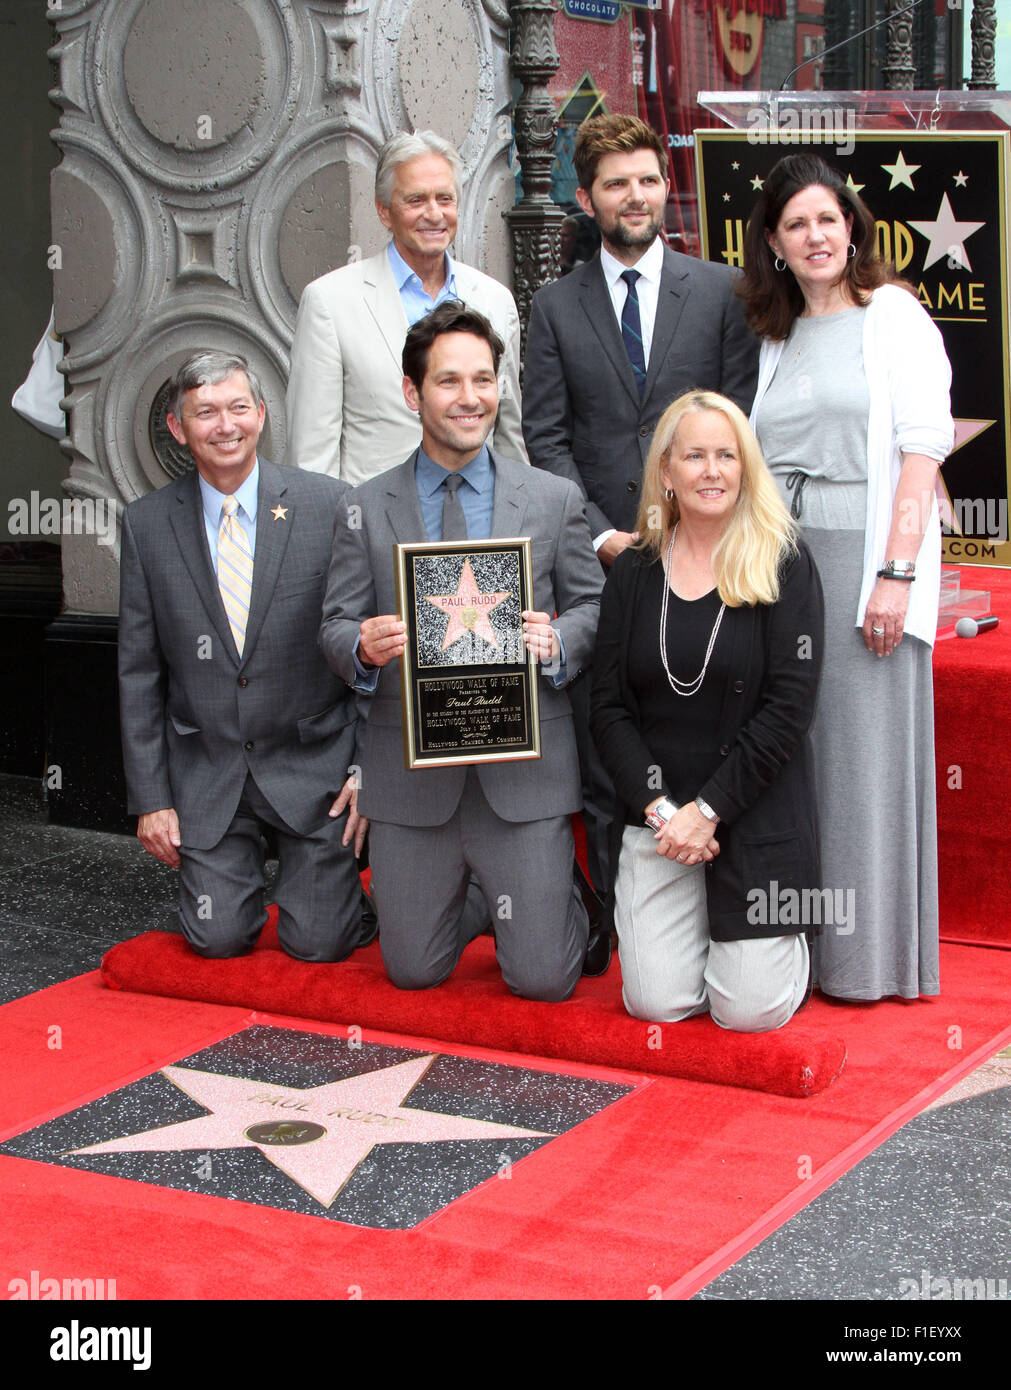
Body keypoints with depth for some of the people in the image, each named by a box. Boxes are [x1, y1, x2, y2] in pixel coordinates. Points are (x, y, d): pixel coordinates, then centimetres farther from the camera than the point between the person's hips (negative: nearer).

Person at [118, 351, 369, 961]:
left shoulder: (329, 505, -7)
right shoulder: (147, 525, -1)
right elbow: (139, 674, 3)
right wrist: (150, 797, -1)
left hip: (312, 758, -1)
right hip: (206, 768, 2)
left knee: (318, 942, -4)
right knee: (219, 939, -1)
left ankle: (324, 863, 28)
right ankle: (238, 861, 30)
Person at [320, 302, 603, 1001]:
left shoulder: (555, 500, 4)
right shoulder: (366, 509, 5)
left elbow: (591, 605, 7)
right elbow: (336, 626, 5)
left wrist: (557, 641, -16)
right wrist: (363, 646, -18)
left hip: (523, 769, -1)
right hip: (410, 772, 1)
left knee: (543, 978, -2)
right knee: (414, 971, 9)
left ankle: (552, 901, 31)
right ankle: (478, 897, 40)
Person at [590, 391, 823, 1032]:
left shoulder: (783, 564, -4)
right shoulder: (634, 571, 5)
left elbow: (789, 705, -10)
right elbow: (609, 708, 2)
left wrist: (708, 809, -14)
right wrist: (659, 808, -12)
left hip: (755, 812, -2)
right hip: (656, 815, 3)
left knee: (750, 1010, -5)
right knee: (656, 1000, -4)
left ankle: (784, 931, 27)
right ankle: (698, 928, 28)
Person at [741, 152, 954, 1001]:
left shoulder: (894, 315, -1)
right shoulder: (778, 335, 17)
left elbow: (922, 450, -9)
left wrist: (897, 572, -17)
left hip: (865, 559, -6)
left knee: (865, 749, -3)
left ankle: (868, 956, 6)